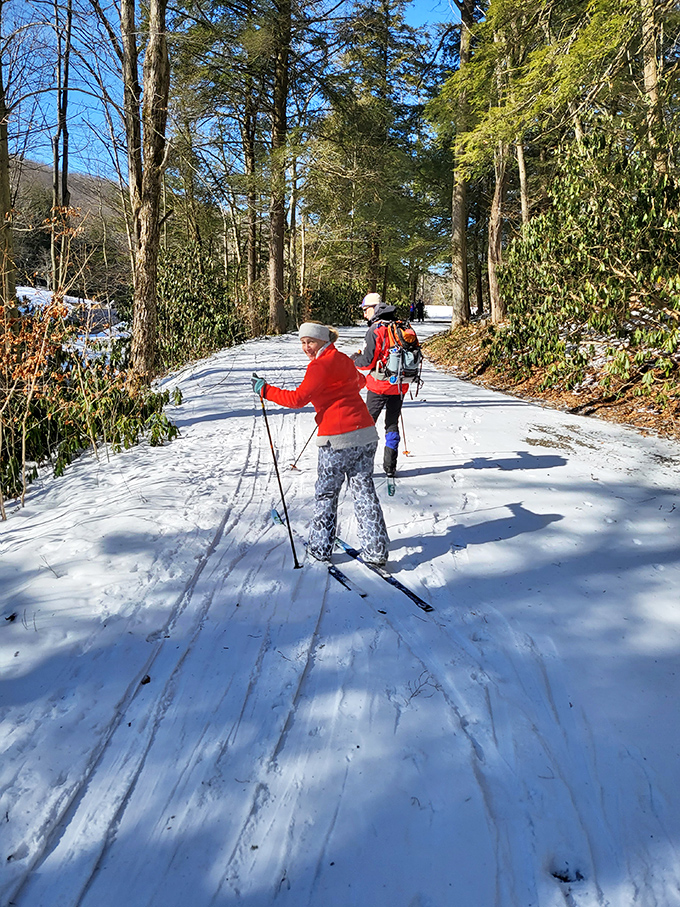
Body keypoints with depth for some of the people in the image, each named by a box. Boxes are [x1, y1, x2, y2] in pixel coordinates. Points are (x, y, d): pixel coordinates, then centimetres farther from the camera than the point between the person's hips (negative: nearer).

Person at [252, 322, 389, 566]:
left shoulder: (320, 365, -9)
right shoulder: (344, 360, 16)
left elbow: (297, 399, -15)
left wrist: (264, 389, -5)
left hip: (338, 439, -7)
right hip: (366, 434, 7)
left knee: (326, 493, 9)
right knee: (364, 492, 10)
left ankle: (321, 547, 20)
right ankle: (376, 551, 11)